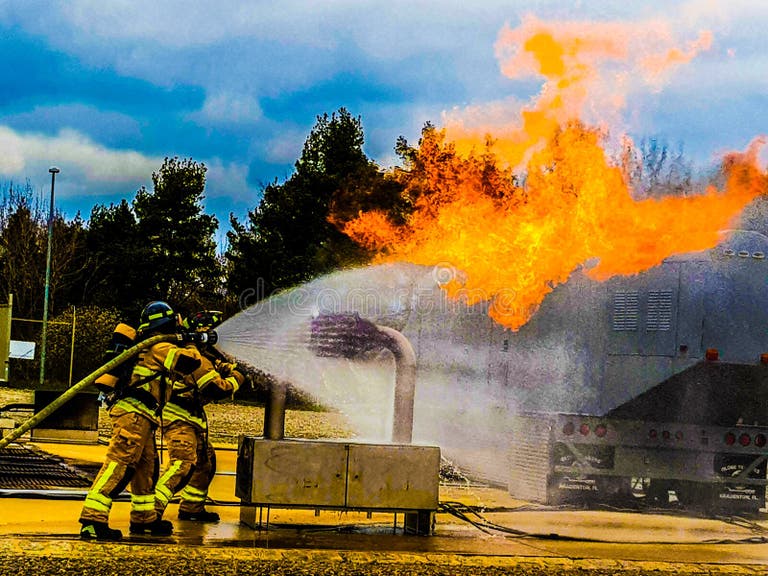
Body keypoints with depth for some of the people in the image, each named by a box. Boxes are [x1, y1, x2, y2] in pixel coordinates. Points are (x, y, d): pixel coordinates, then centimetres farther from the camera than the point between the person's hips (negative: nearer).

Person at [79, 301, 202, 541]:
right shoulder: (161, 347, -6)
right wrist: (193, 348, 5)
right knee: (119, 464, -16)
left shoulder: (148, 346, 23)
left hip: (140, 417, 10)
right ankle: (92, 520, -24)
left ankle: (144, 518, 32)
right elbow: (189, 361, -17)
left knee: (147, 467, 20)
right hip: (135, 414, -10)